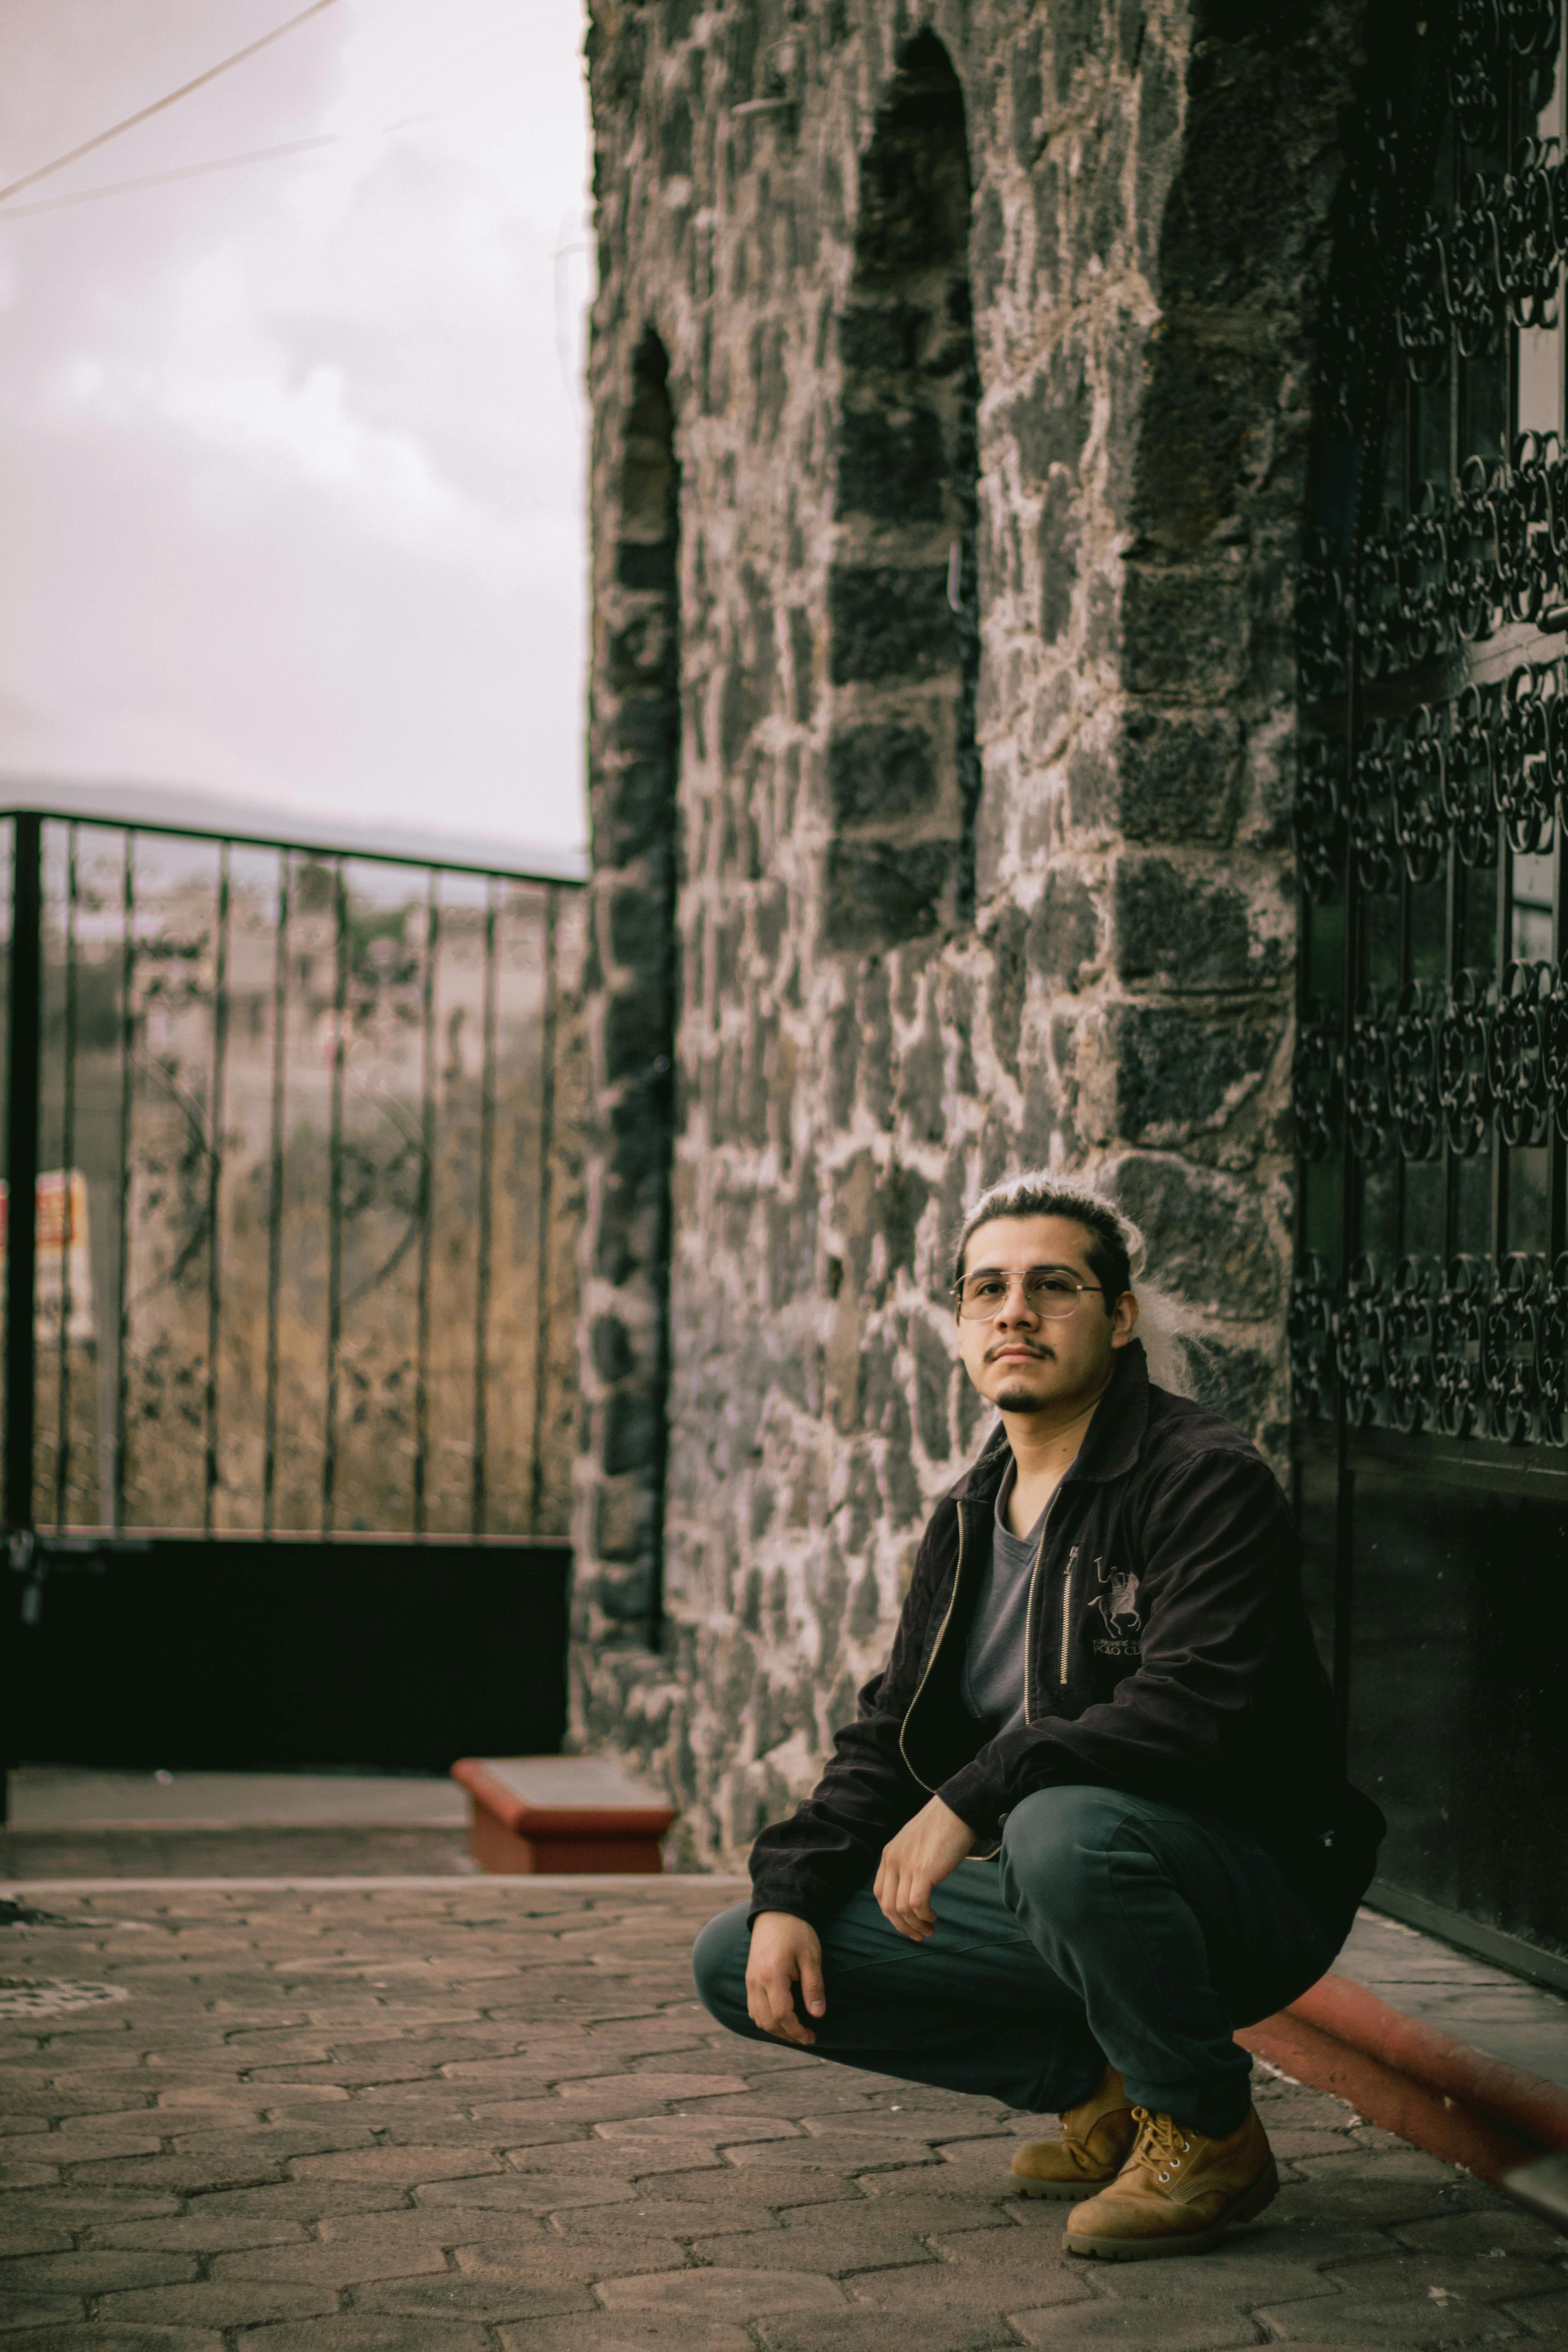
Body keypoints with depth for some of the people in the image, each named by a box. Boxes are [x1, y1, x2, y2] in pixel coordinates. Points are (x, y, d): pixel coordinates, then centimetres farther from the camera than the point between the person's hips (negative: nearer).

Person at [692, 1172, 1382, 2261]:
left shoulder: (1209, 1479, -14)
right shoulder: (969, 1519, 11)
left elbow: (1196, 1709, -28)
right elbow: (891, 1735, 13)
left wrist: (973, 1801, -29)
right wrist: (791, 1892, -3)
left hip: (1253, 1897, -7)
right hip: (1057, 1893, 8)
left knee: (1064, 1827, -41)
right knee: (739, 1962, -2)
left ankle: (1207, 2130, -13)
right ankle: (1099, 2085, 5)